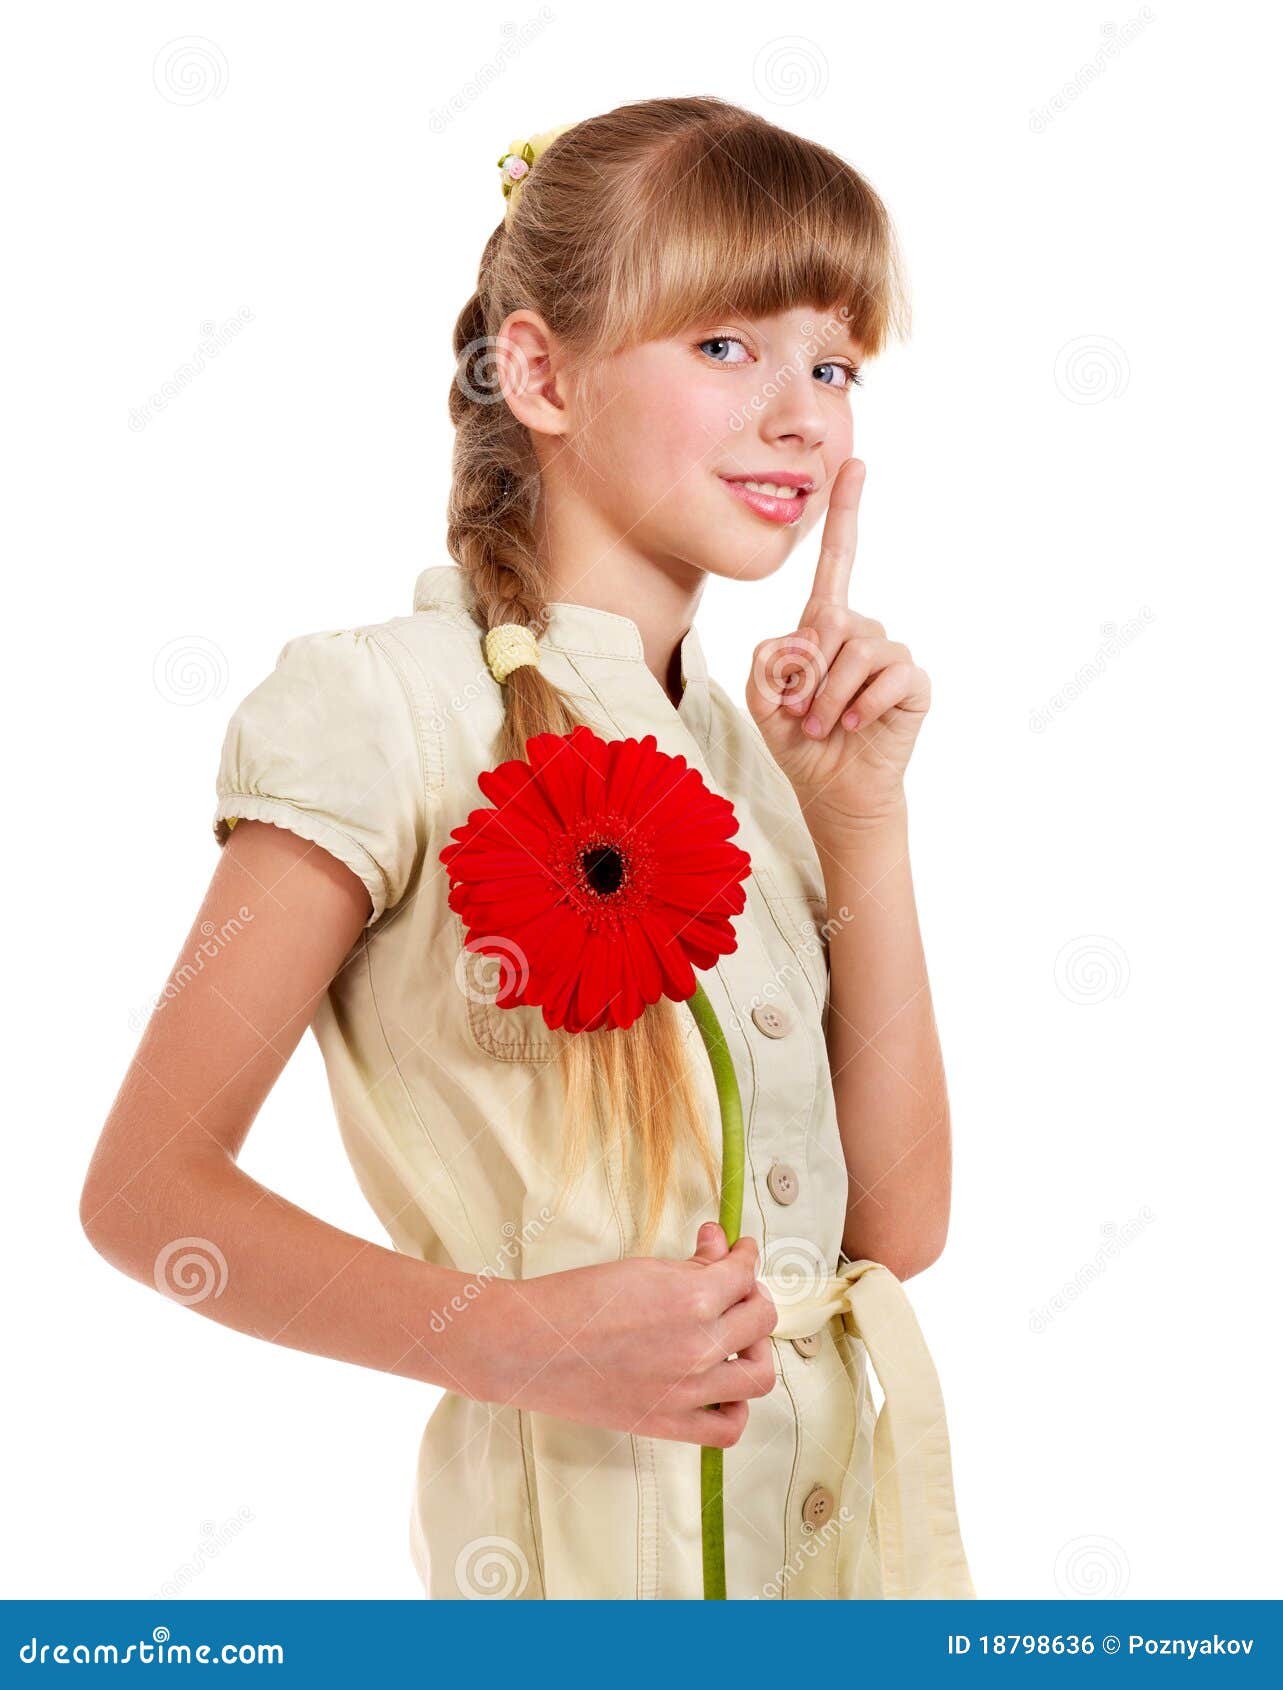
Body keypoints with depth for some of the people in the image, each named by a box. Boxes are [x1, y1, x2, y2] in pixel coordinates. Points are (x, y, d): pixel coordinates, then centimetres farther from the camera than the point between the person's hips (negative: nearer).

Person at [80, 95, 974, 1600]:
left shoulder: (762, 749, 5)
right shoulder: (402, 709, -13)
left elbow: (899, 1221, 0)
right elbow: (147, 1191, -13)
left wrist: (864, 813, -5)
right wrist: (513, 1342, -23)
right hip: (578, 1521, -5)